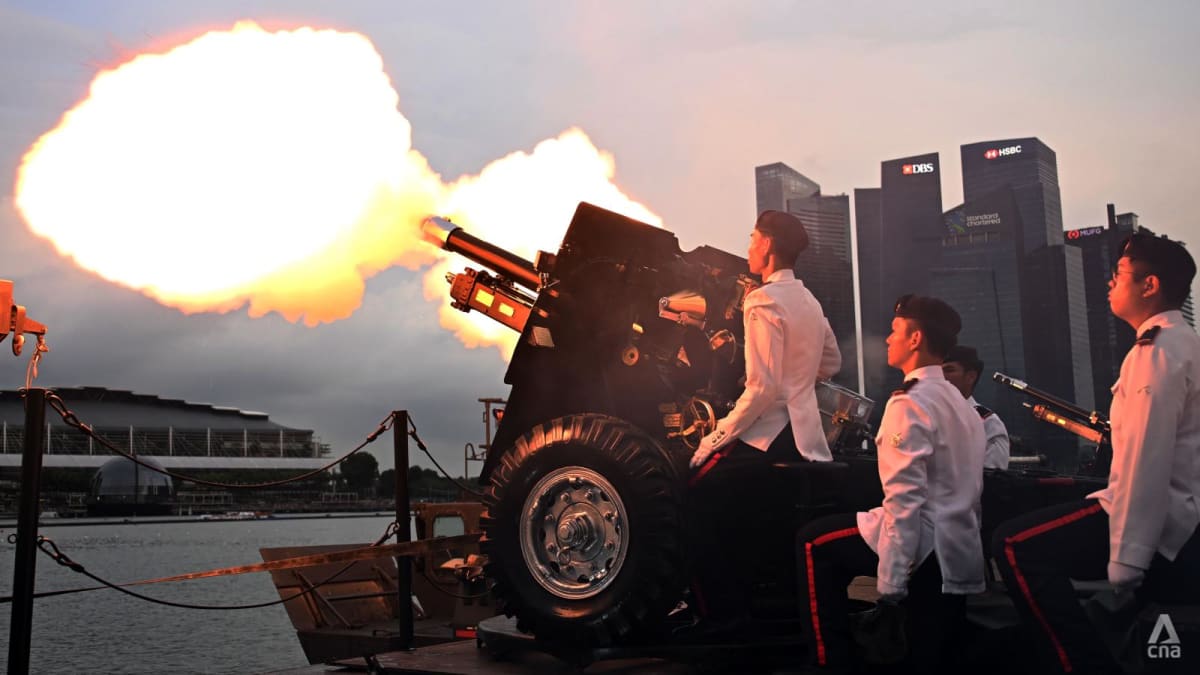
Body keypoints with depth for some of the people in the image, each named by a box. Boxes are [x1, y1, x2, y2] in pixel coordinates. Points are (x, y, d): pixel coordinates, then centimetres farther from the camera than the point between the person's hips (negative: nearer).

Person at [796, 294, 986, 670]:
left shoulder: (909, 402, -13)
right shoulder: (958, 401, 16)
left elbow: (905, 498, -21)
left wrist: (890, 582, -20)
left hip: (925, 546, -9)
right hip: (960, 557, 9)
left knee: (814, 542, 5)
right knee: (932, 657, 14)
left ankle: (832, 660, 8)